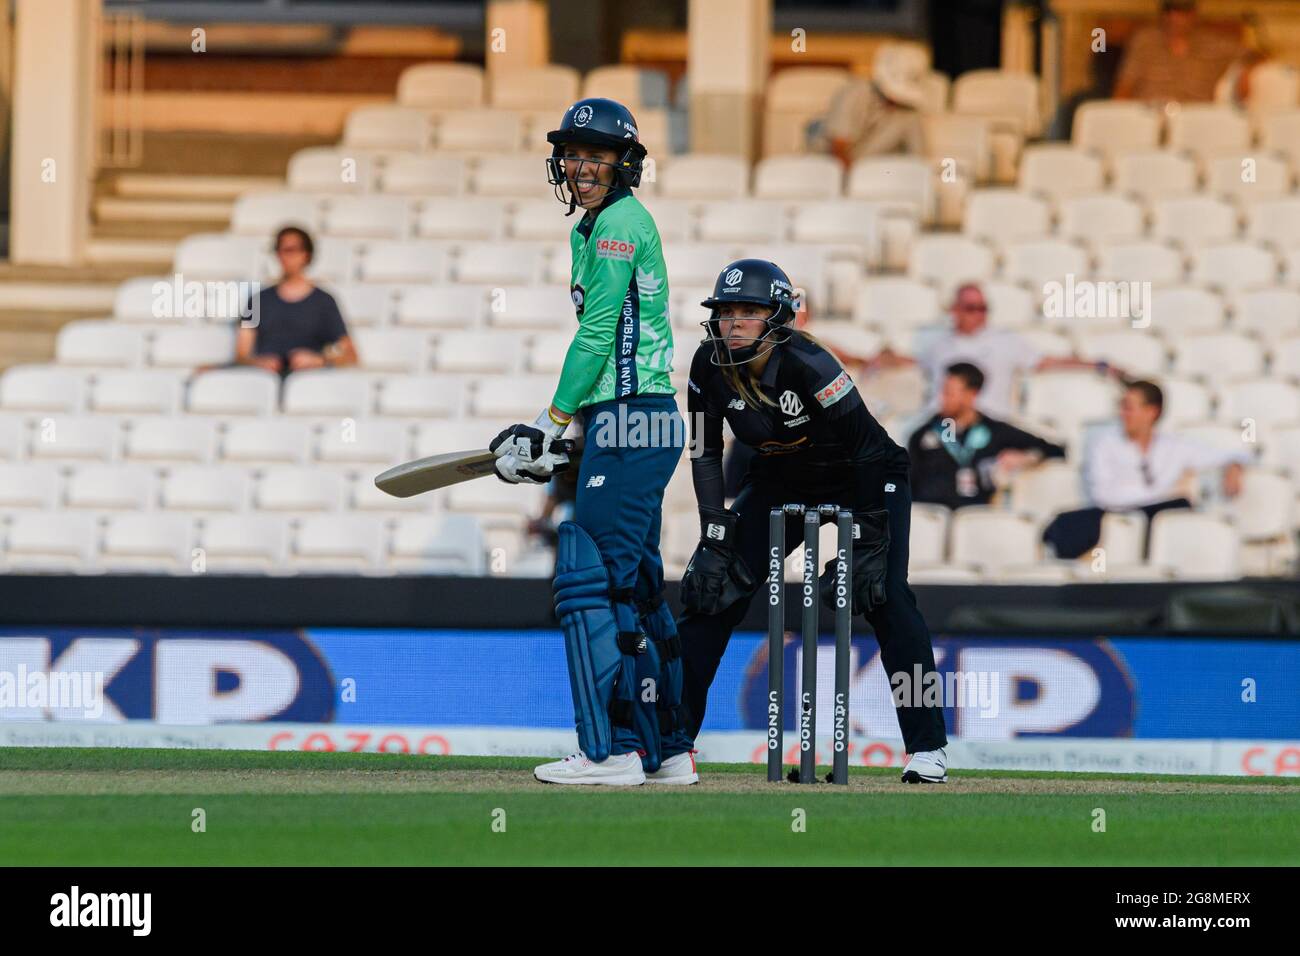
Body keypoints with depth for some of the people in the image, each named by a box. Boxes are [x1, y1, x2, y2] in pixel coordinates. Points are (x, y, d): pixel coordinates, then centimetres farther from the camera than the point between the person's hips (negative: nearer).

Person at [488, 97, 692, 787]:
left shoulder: (618, 223, -10)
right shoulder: (595, 226, 21)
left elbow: (597, 335, -15)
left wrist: (552, 422, -12)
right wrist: (562, 427, 16)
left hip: (631, 421, -10)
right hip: (632, 426, 10)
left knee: (588, 576, -12)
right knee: (634, 585, 13)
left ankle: (609, 751, -15)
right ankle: (664, 750, 17)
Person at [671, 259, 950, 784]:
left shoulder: (807, 365, -33)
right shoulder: (710, 367, -17)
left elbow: (868, 449, -28)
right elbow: (706, 454, -5)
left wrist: (866, 543, -28)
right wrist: (715, 537, -13)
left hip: (864, 479, -5)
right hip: (783, 481, 5)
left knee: (885, 596, -23)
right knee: (711, 582, -7)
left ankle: (927, 746, -17)